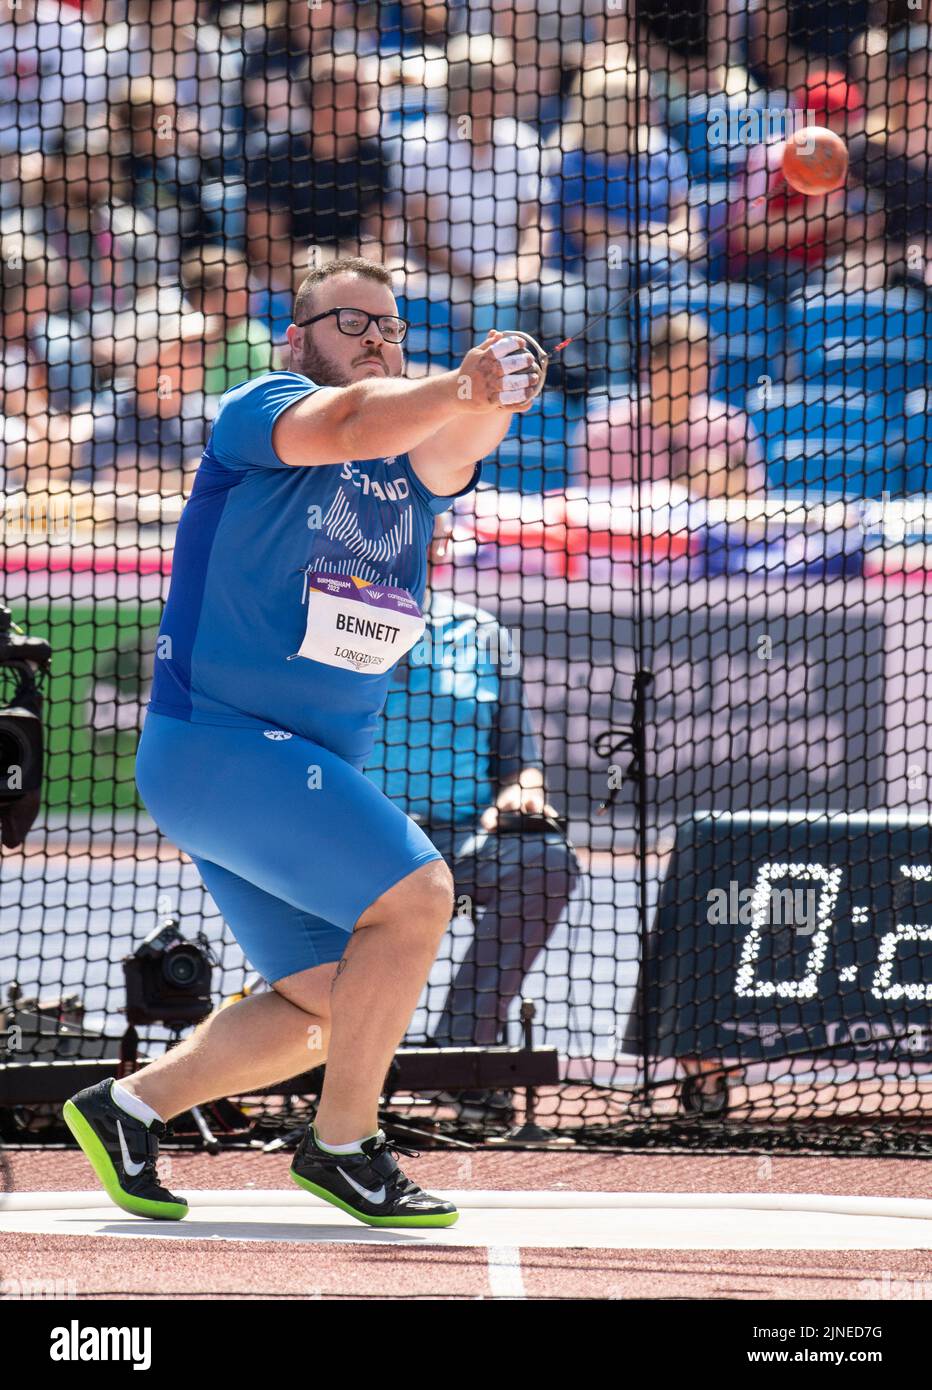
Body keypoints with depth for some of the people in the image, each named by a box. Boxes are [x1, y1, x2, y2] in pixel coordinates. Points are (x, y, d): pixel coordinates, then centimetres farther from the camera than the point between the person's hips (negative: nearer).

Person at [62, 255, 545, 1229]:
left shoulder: (417, 462, 10)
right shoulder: (261, 409, -7)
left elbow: (454, 446, -14)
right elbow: (352, 425, -29)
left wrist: (489, 402, -38)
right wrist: (458, 386, -47)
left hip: (310, 772, 8)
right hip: (214, 740, -8)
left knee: (332, 1009, 12)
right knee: (414, 893, -20)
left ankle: (129, 1107, 24)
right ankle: (343, 1146, -10)